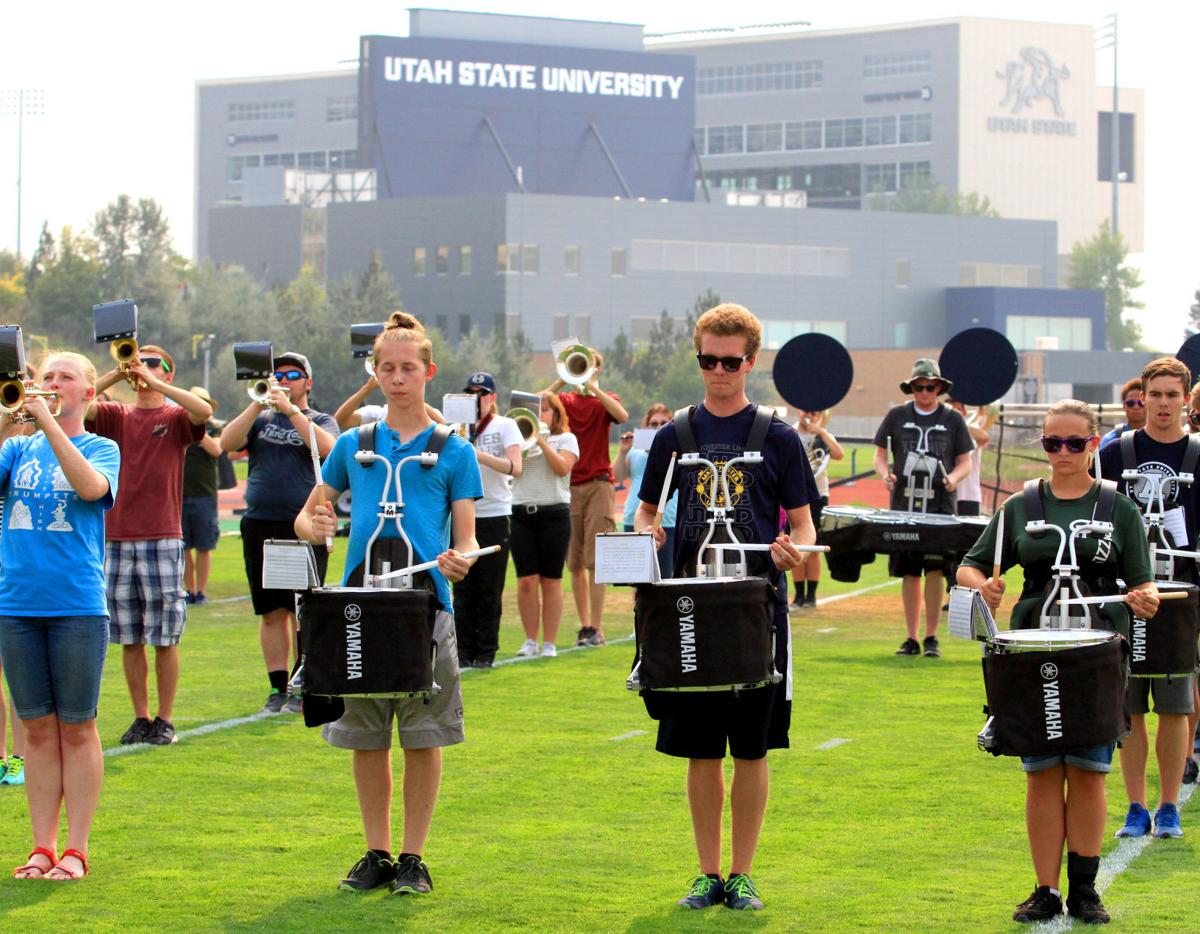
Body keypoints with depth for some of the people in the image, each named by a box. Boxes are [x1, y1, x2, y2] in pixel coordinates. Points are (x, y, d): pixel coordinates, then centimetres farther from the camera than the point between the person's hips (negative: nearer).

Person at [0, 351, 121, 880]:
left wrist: (47, 421, -21)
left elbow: (92, 486, -20)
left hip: (77, 605, -3)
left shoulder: (101, 449, 2)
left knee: (76, 728, 1)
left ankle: (76, 850, 5)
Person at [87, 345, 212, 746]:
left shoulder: (176, 417, 3)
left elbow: (203, 411, -19)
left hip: (162, 538, -3)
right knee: (129, 639, 6)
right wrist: (116, 375, -8)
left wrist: (153, 382, -15)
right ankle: (140, 717, 14)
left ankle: (165, 720, 6)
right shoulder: (117, 416, 12)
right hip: (117, 536, 3)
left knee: (164, 638, -1)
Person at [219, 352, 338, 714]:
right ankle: (277, 688, 10)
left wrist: (290, 409, -15)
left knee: (303, 612, -6)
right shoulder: (261, 420, 16)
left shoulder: (320, 421, 8)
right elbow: (226, 443, 0)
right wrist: (258, 405, -8)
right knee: (272, 613, 5)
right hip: (260, 526, 3)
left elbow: (326, 447, -14)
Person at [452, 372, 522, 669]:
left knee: (489, 591, 1)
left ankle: (486, 652, 7)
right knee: (463, 588, 1)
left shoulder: (505, 426, 1)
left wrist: (479, 455, -24)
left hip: (495, 515, -3)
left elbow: (515, 468, -13)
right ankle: (465, 652, 6)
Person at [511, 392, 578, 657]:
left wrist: (542, 441, -13)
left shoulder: (565, 439, 7)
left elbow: (562, 467, -10)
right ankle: (530, 640, 5)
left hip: (553, 513, -2)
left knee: (551, 581, -1)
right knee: (526, 581, -3)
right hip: (521, 513, 2)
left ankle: (549, 643, 3)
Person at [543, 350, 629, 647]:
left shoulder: (605, 400, 7)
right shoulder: (565, 400, 12)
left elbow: (622, 415, -16)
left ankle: (596, 627, -9)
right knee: (575, 563, 4)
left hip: (597, 485, -3)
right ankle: (584, 625, 11)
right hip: (568, 486, 3)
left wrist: (592, 387, -16)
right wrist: (561, 382, -12)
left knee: (595, 561, -9)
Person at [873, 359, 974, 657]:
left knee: (935, 570, -9)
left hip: (940, 506, -1)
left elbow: (965, 462, 8)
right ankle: (911, 639, 10)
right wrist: (885, 474, -9)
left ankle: (931, 637, 0)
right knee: (908, 573, 4)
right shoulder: (897, 416, 8)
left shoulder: (952, 419, 6)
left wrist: (953, 478, -13)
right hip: (904, 505, 1)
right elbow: (880, 454, 12)